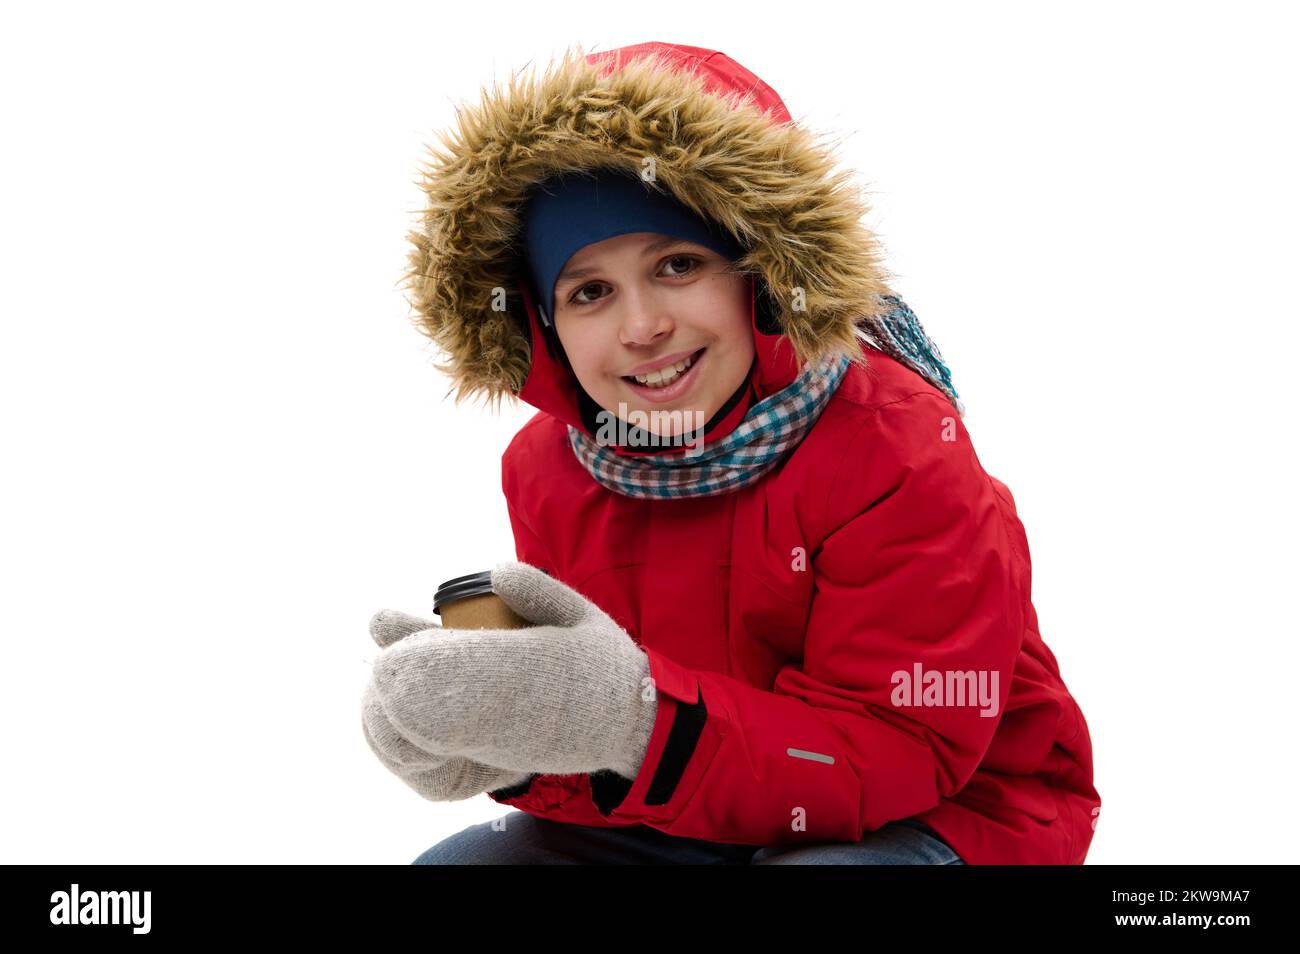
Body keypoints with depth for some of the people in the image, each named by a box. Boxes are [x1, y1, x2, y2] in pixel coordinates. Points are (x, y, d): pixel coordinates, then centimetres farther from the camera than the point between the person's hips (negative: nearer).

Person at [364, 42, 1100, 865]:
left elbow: (904, 754, -26)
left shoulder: (900, 445, -23)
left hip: (942, 813, -4)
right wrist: (503, 737, -29)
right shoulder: (546, 466, -5)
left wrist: (642, 722, -40)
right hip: (697, 822, 5)